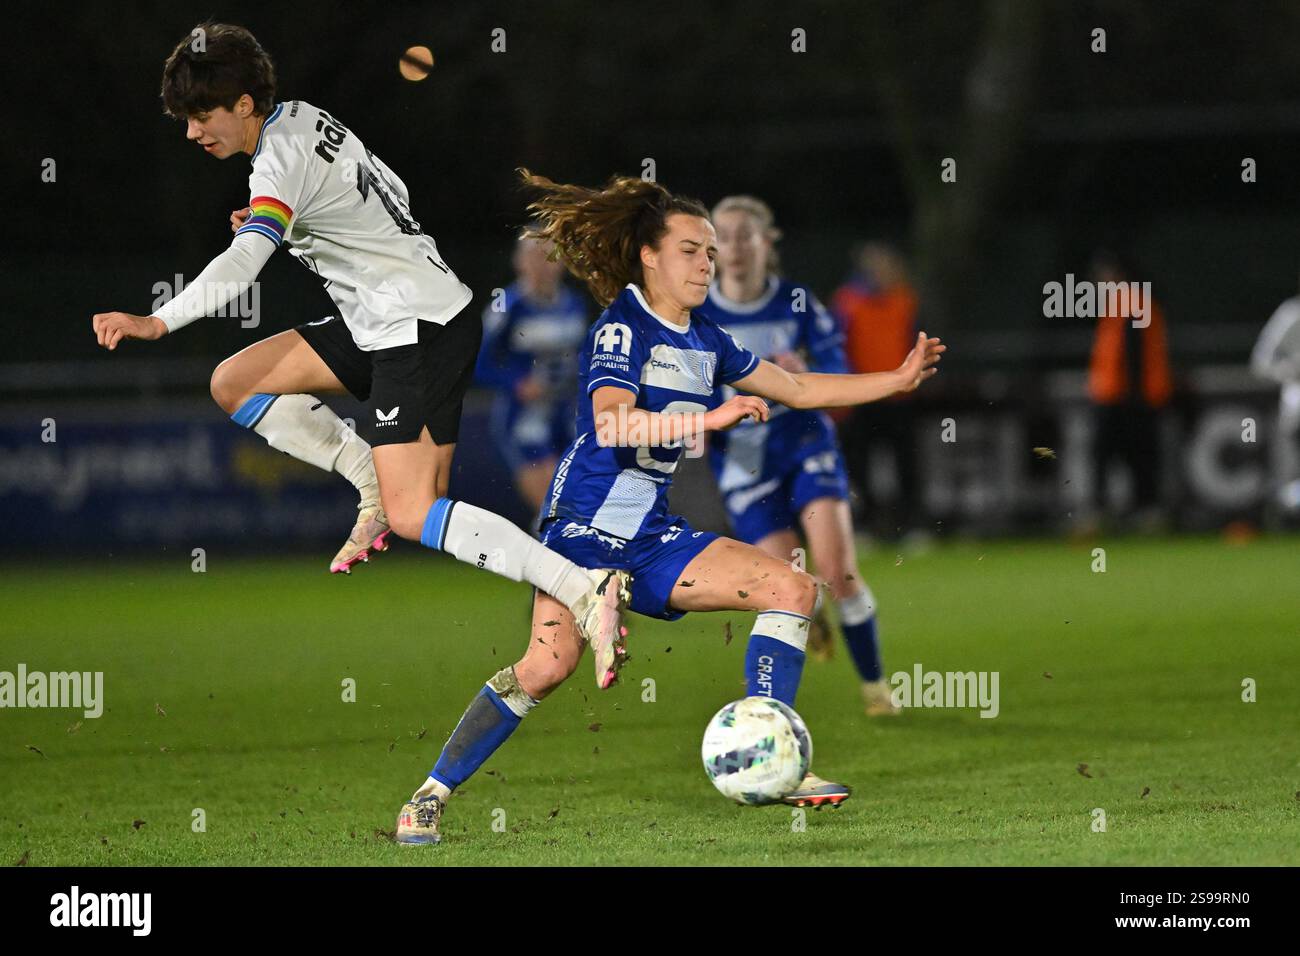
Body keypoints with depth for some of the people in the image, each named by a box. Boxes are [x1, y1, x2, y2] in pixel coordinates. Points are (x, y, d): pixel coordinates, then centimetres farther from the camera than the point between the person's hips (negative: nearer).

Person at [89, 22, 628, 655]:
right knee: (232, 384, 7)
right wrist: (276, 225, 10)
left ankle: (585, 590, -23)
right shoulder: (303, 117, 8)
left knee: (411, 518, -18)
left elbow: (241, 264, -34)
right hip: (379, 324, 10)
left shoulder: (282, 163, -18)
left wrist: (156, 323, -46)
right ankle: (373, 478, 7)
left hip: (421, 329, -10)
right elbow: (394, 194, 19)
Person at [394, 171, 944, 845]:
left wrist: (898, 381, 20)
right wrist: (708, 419, -38)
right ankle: (430, 797, -15)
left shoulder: (707, 341, 13)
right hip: (586, 529, -8)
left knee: (793, 589, -5)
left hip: (652, 537, 8)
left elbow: (797, 389, 23)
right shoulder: (622, 328, -11)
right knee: (548, 664, -27)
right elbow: (611, 421, -29)